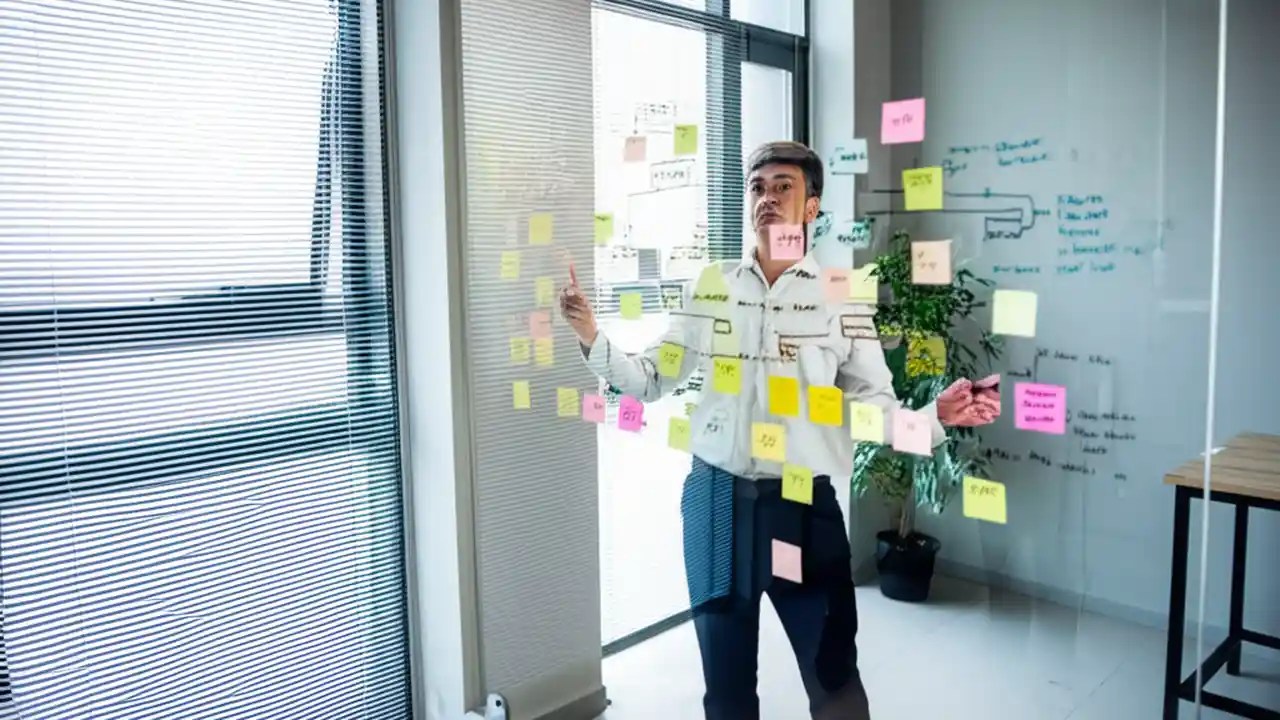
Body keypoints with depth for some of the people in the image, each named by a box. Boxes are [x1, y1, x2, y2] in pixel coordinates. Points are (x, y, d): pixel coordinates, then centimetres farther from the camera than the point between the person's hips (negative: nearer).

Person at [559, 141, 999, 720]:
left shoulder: (841, 297, -4)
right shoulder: (711, 287, 3)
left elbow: (876, 410, -4)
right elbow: (652, 381, 5)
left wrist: (938, 416, -22)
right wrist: (591, 339, -7)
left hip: (803, 503, -2)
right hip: (716, 500, 3)